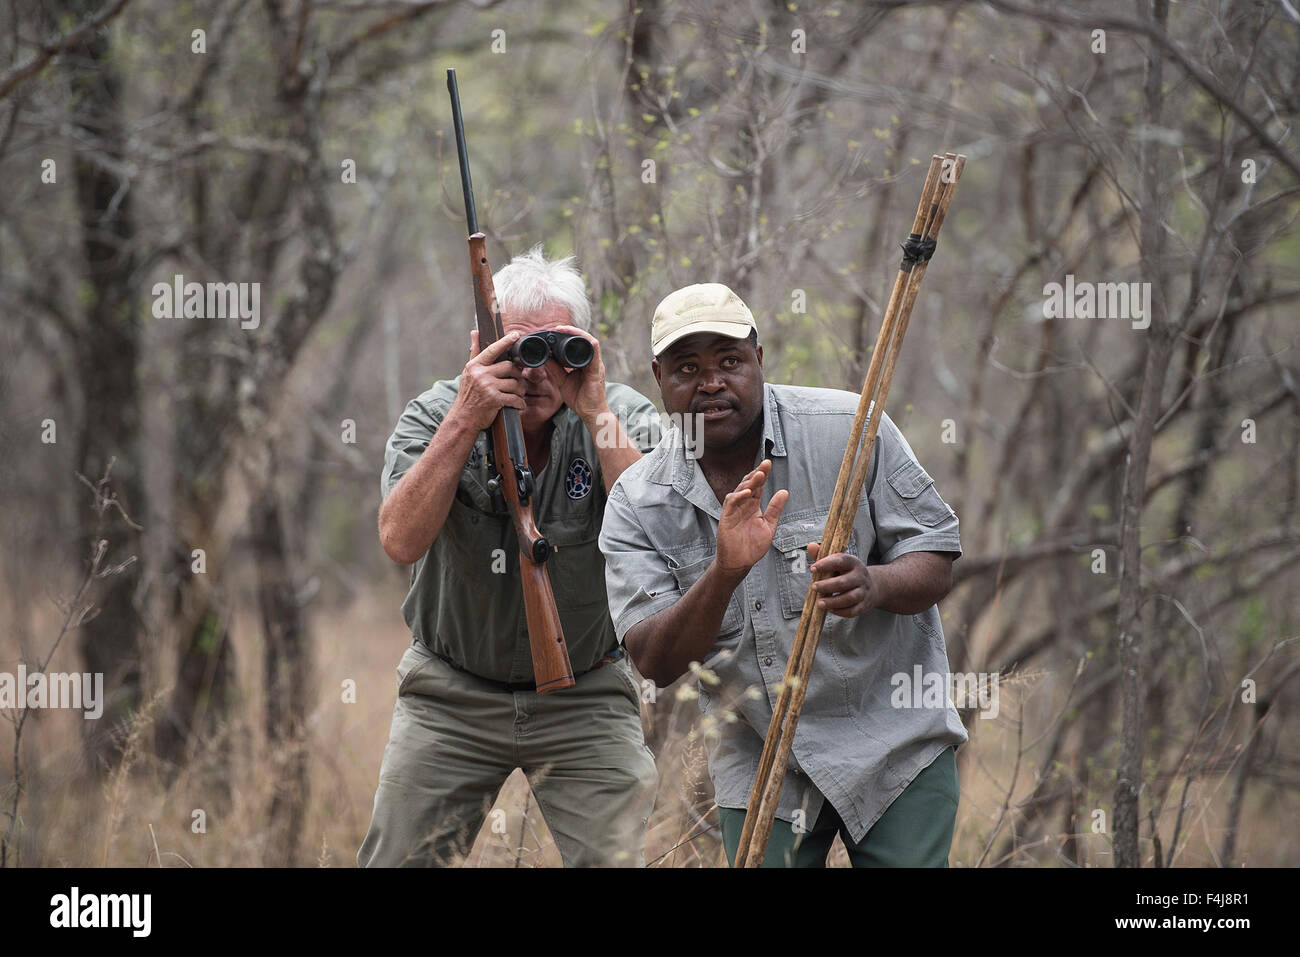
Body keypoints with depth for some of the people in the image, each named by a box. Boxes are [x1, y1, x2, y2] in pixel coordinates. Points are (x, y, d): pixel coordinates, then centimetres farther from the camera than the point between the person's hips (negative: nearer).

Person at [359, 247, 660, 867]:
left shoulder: (623, 417, -9)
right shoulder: (435, 415, -9)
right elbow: (401, 541, -25)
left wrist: (595, 412, -29)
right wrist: (465, 420, -30)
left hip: (583, 697, 0)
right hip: (450, 694, 0)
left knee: (615, 858, -9)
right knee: (396, 861, 0)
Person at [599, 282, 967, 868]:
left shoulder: (850, 429, -9)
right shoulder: (636, 504, -5)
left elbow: (935, 560, -7)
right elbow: (655, 664, -13)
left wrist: (875, 584, -30)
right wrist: (724, 574, -31)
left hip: (892, 738, -1)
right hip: (758, 768, 2)